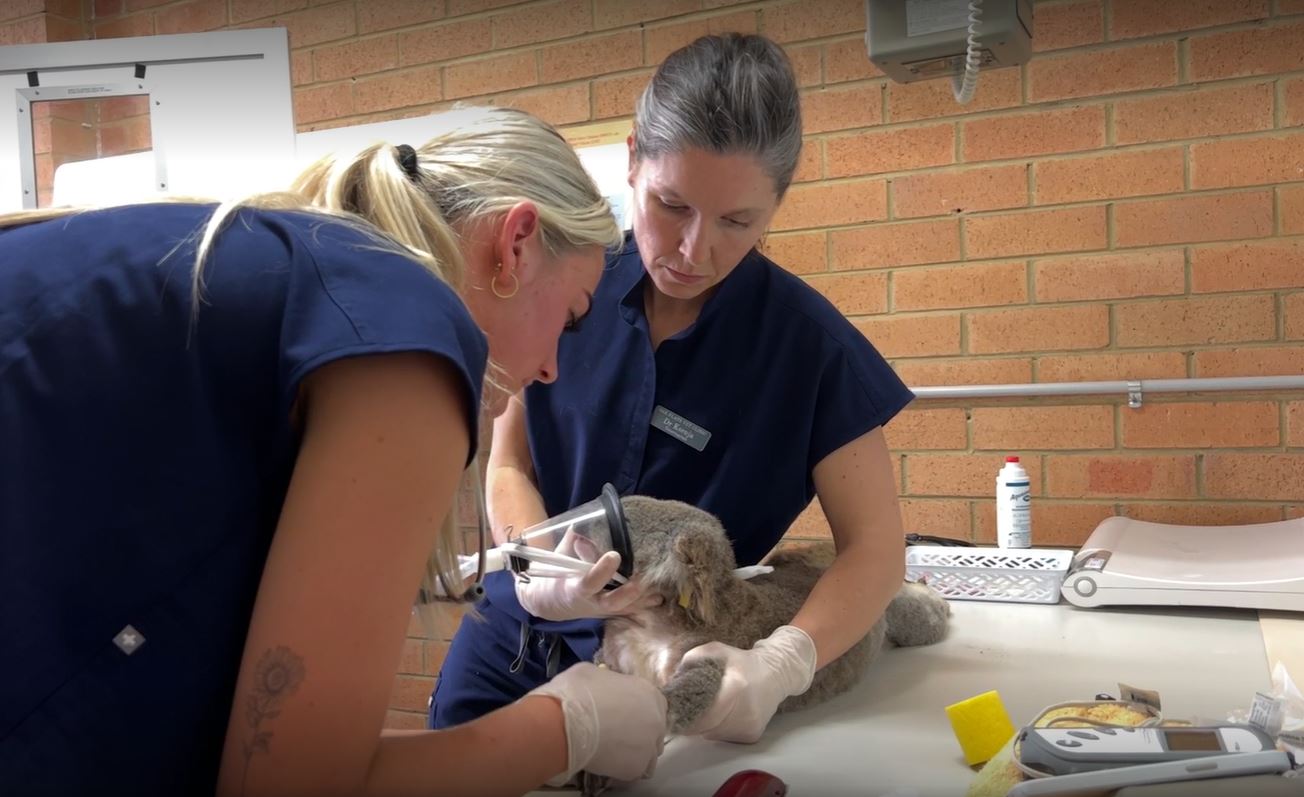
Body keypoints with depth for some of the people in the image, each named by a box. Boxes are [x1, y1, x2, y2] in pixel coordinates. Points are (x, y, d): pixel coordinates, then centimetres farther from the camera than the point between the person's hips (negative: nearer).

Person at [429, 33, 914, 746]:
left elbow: (874, 545, -17)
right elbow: (508, 466, -6)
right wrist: (538, 570, -27)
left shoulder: (806, 341, -18)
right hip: (512, 648, 3)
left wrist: (777, 666, -35)